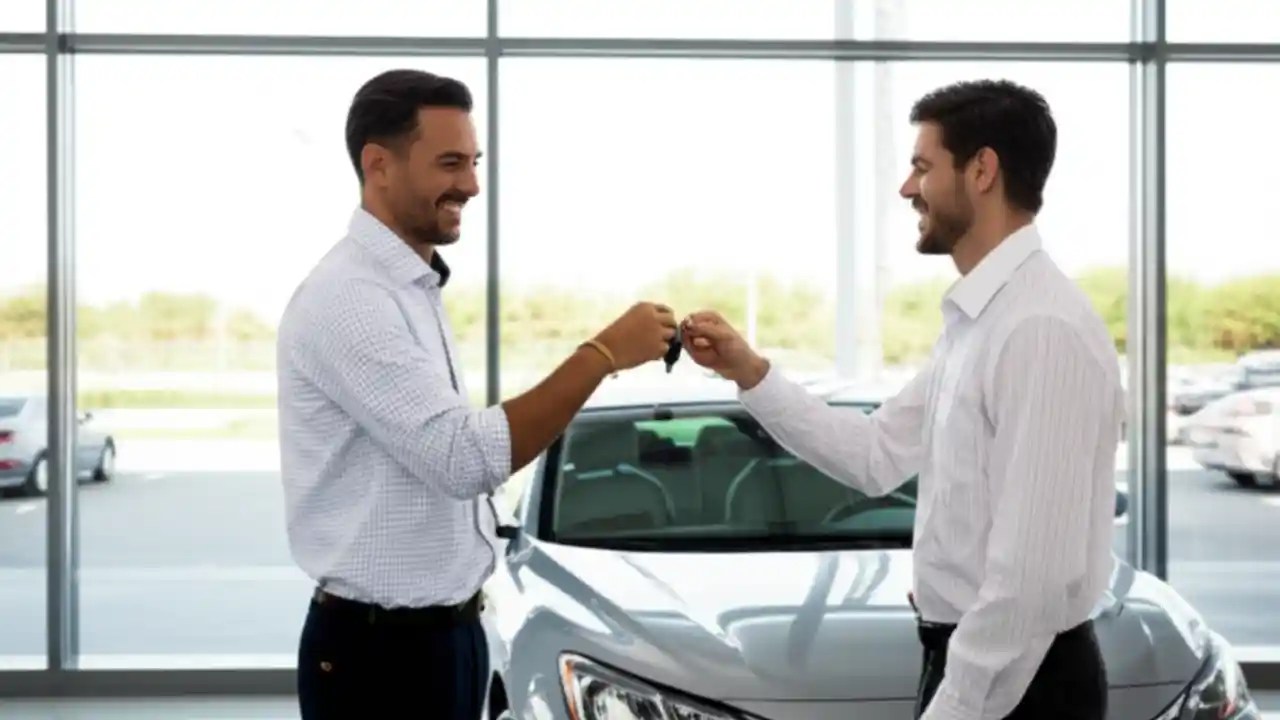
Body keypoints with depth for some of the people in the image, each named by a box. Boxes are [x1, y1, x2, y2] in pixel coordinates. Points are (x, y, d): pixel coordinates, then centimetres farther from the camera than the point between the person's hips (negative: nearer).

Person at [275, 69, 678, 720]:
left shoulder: (411, 289, 12)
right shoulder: (348, 298, -19)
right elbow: (465, 458, -26)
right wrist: (601, 354, -24)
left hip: (440, 634, 9)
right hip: (382, 649, -9)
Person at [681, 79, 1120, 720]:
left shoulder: (1043, 330, -22)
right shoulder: (977, 322, 10)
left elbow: (1038, 574, -26)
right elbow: (878, 456, 15)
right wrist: (750, 374, 8)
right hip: (969, 661, 9)